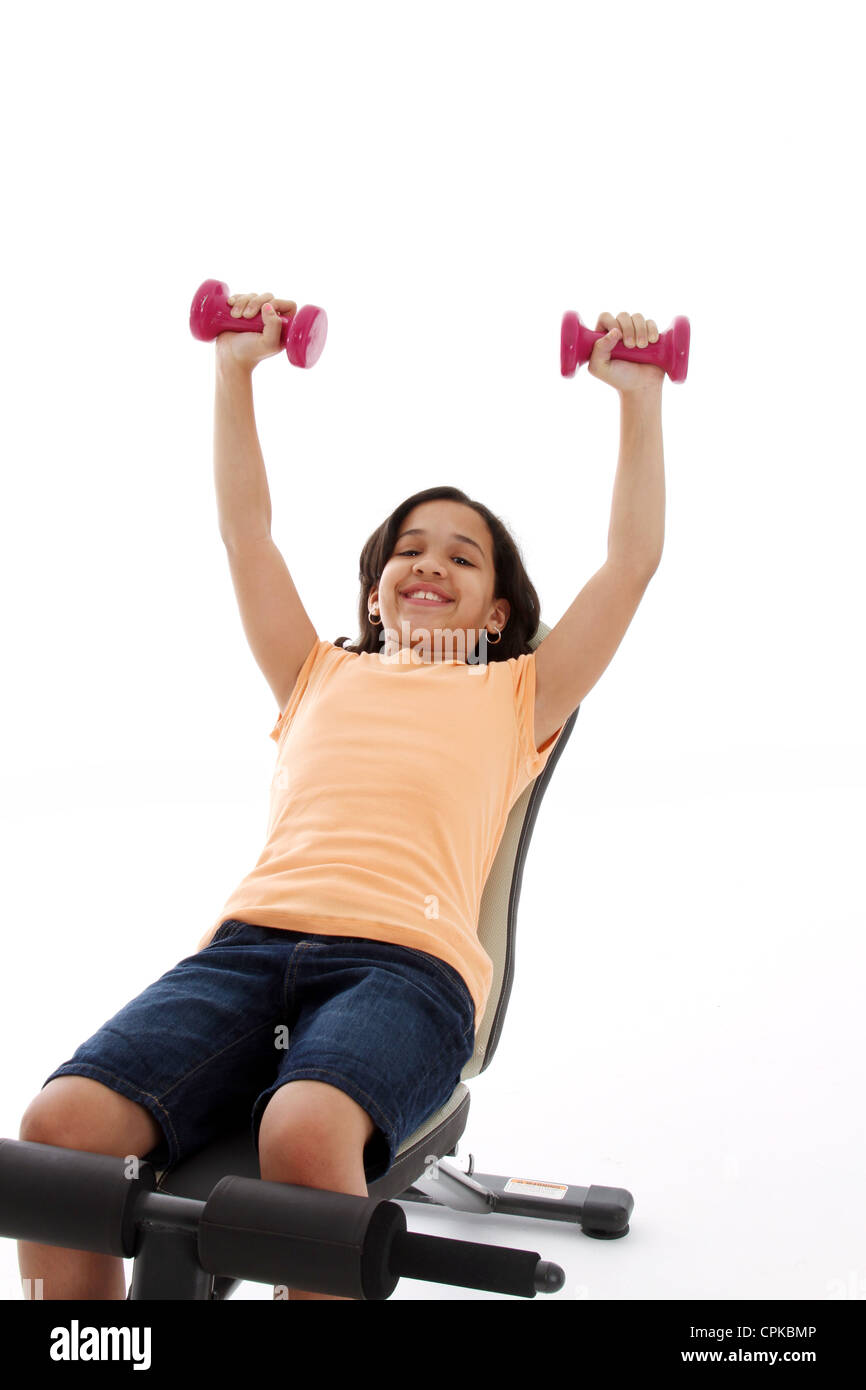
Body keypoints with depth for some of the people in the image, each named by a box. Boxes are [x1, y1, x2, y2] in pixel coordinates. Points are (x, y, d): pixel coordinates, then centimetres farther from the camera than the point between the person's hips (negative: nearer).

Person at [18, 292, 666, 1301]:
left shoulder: (515, 694, 25)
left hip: (408, 960, -2)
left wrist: (639, 399, 21)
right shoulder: (320, 676, 30)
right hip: (251, 937, 3)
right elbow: (245, 530, 30)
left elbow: (632, 559, 21)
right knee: (62, 1123, -24)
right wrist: (236, 373, 30)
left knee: (305, 1133, -37)